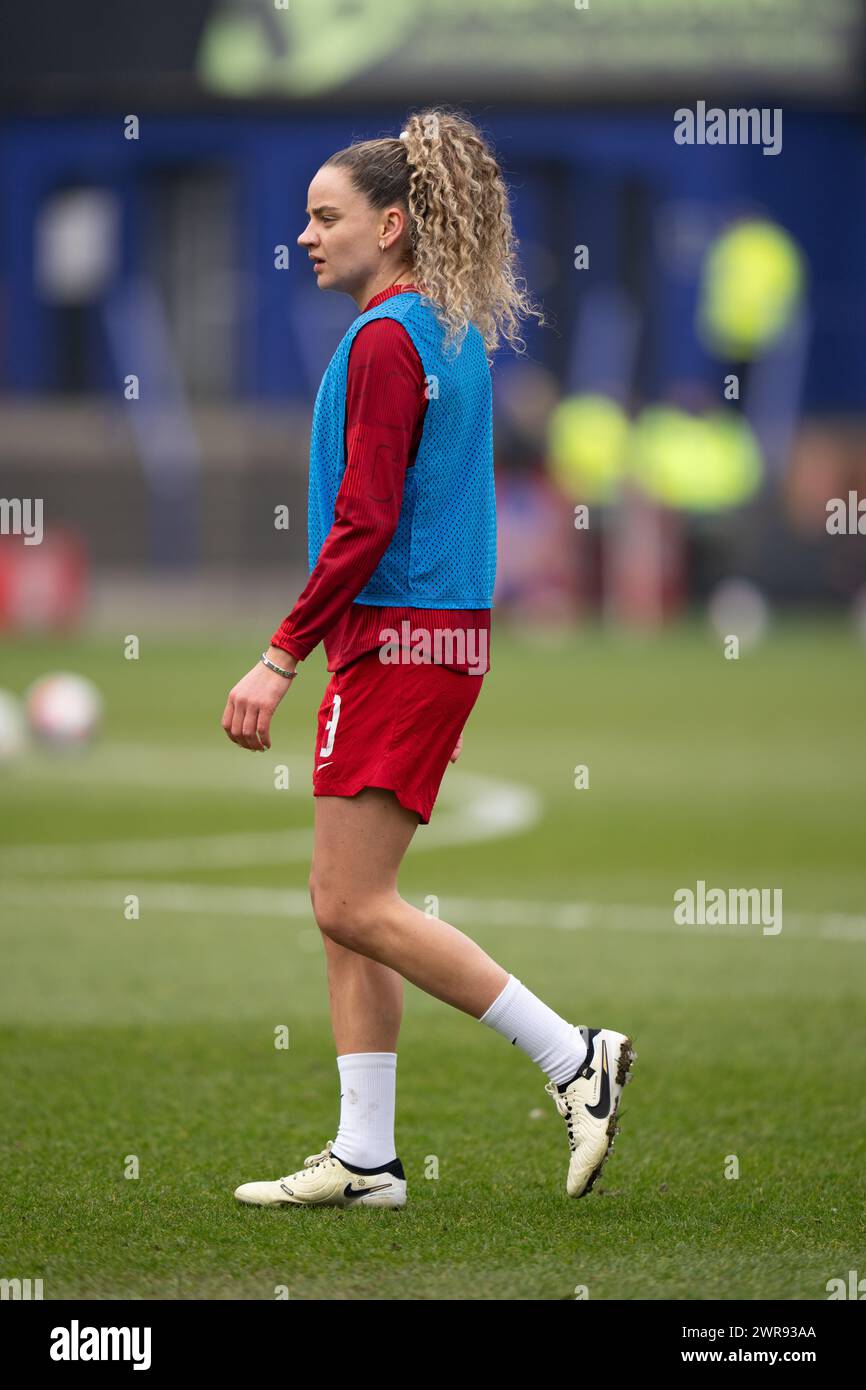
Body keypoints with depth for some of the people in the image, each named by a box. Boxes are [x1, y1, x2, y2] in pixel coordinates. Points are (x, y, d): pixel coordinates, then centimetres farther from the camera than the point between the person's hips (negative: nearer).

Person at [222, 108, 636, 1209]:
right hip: (445, 635, 10)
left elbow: (365, 524, -19)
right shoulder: (457, 334, 15)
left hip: (395, 641, -10)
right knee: (344, 906, 9)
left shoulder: (386, 340, -13)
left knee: (355, 906, -8)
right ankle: (365, 1156, 9)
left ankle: (572, 1056, -7)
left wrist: (280, 658, -17)